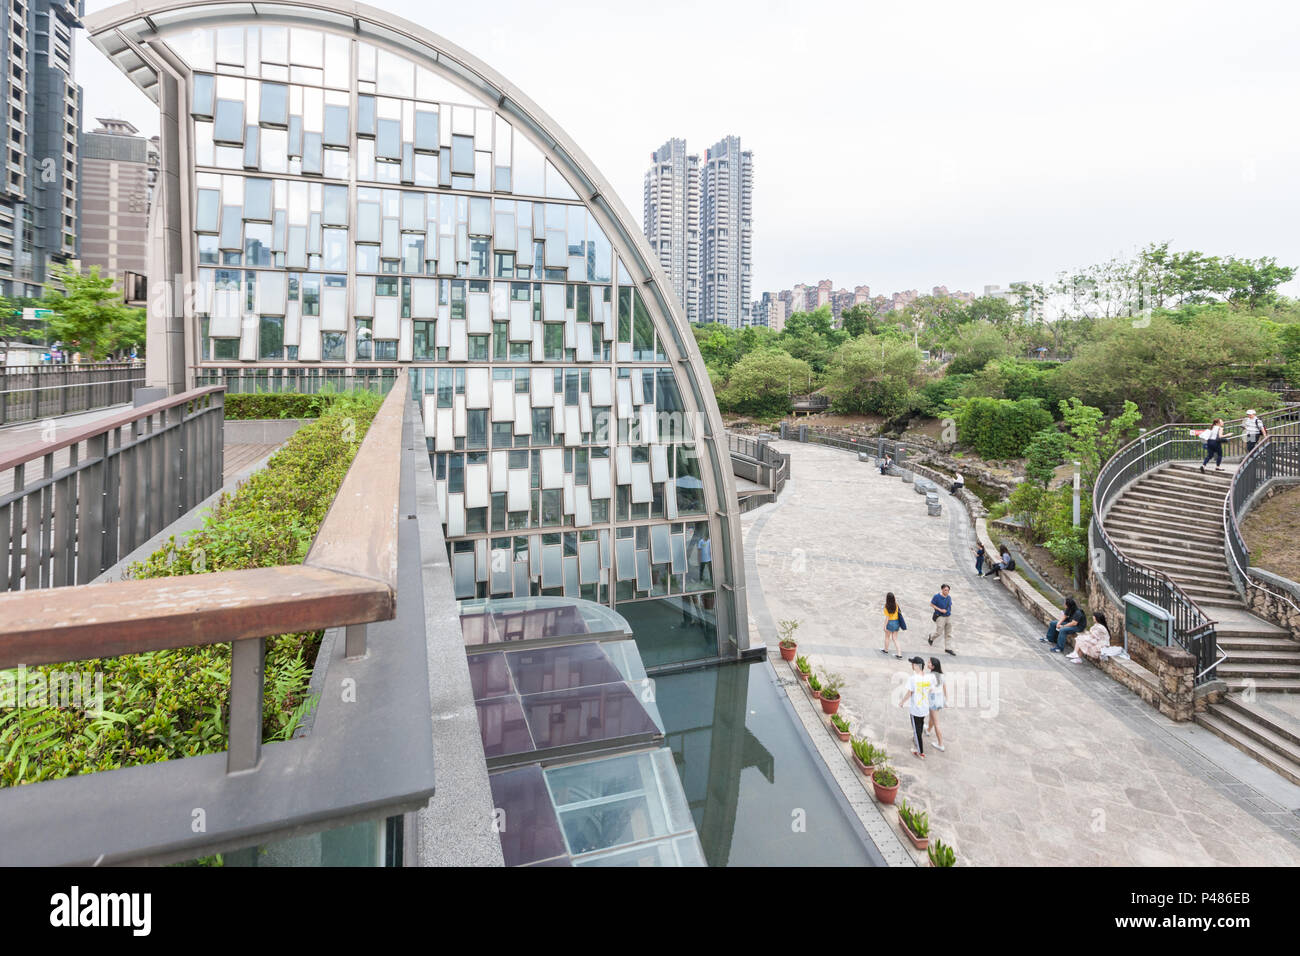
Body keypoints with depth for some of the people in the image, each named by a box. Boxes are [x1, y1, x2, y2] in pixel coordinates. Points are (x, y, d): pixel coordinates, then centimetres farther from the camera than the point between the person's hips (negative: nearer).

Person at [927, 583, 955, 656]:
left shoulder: (949, 597, 4)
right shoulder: (937, 596, -13)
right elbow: (931, 604, -8)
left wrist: (949, 611, 5)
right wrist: (940, 610, -16)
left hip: (948, 617, 5)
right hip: (940, 617, -5)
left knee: (948, 634, 6)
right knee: (939, 632, -1)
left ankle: (948, 648, 12)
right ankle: (931, 637, 31)